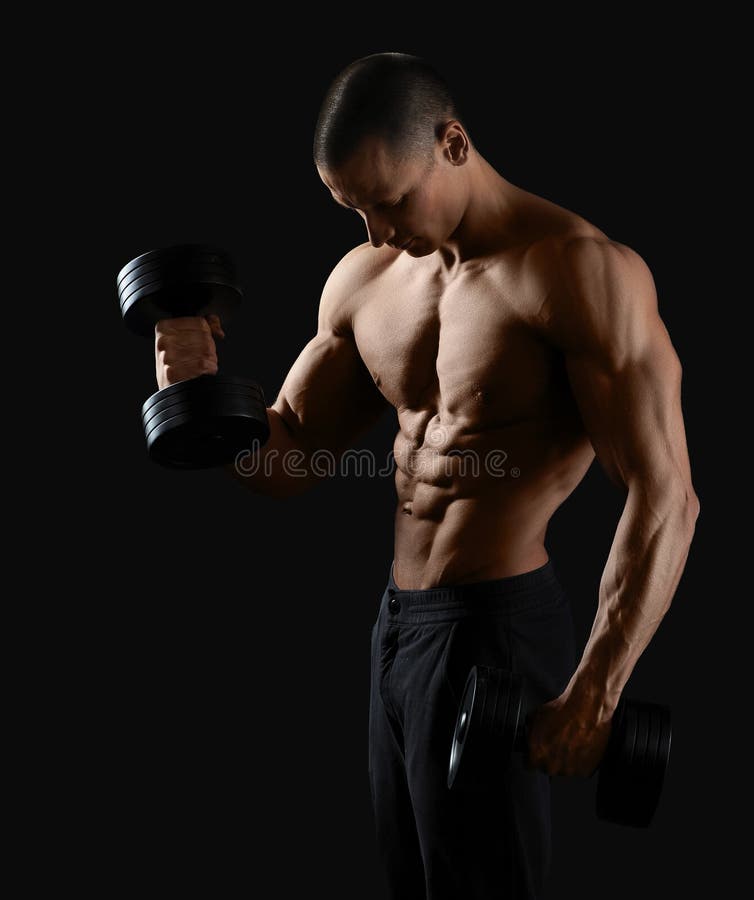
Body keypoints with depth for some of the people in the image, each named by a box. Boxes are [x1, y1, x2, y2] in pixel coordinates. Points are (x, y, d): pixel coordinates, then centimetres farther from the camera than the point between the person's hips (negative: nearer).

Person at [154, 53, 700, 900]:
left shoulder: (580, 272, -15)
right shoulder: (363, 279, 7)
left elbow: (664, 495, -18)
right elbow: (287, 457, 12)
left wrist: (591, 696, -22)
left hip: (495, 627, -7)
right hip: (397, 621, 7)